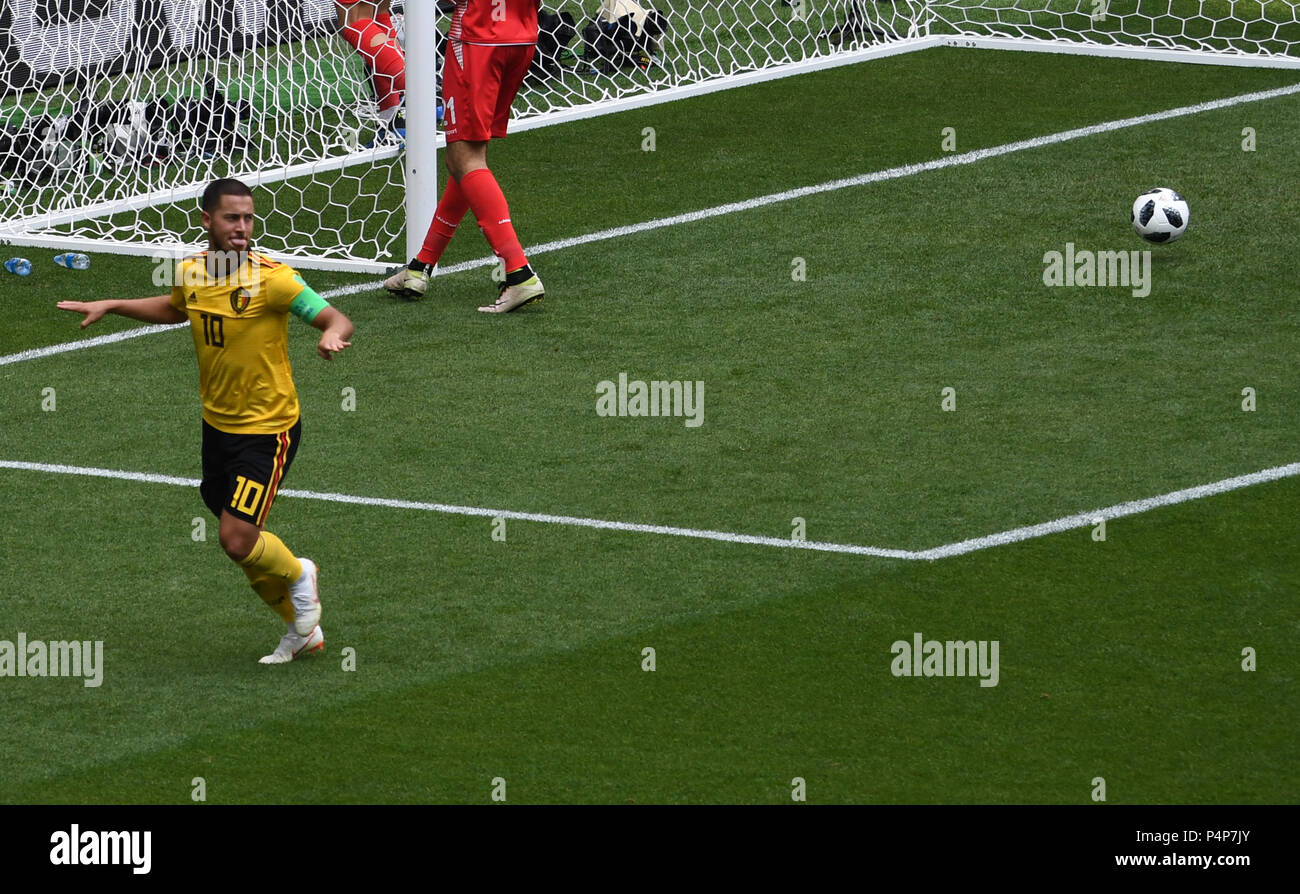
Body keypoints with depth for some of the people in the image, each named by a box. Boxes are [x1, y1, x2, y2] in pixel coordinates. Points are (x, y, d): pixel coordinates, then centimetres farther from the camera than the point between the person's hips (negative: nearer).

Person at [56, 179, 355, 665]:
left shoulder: (271, 278, -20)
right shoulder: (191, 271, -1)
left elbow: (336, 319, -21)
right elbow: (175, 308, 23)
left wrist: (333, 334, -44)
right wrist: (111, 306, 17)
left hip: (267, 429, -6)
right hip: (217, 424, 6)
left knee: (238, 541, -14)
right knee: (242, 542, 12)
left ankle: (298, 576, 19)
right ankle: (301, 629, 33)